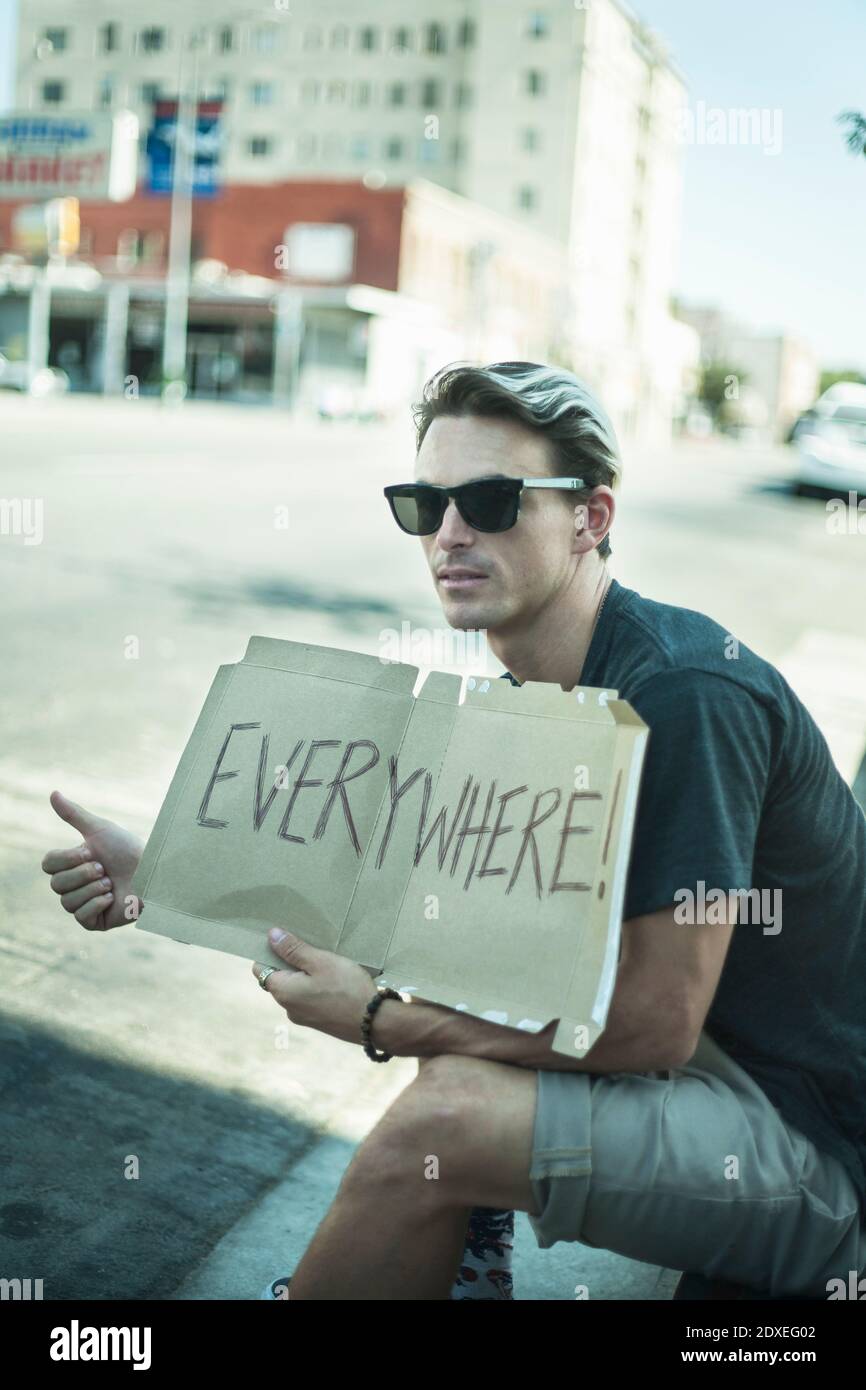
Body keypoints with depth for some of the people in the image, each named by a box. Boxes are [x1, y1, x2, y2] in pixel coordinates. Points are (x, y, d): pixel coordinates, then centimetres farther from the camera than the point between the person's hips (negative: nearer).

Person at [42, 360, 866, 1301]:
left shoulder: (685, 692, -25)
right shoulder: (538, 693, 4)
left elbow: (656, 1024, -25)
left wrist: (378, 1021, -19)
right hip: (707, 1059, 9)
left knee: (444, 1112, -26)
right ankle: (465, 1255, 17)